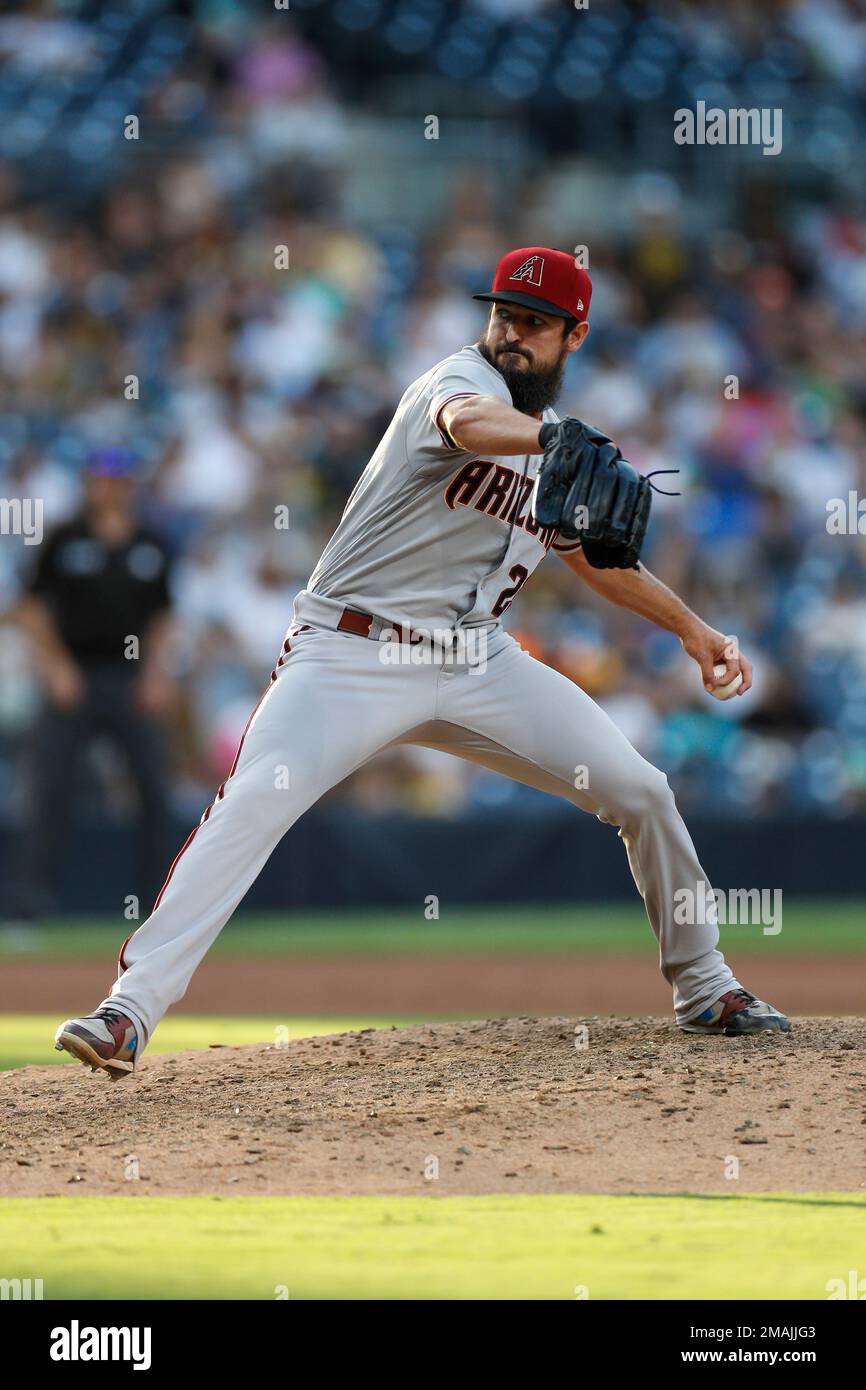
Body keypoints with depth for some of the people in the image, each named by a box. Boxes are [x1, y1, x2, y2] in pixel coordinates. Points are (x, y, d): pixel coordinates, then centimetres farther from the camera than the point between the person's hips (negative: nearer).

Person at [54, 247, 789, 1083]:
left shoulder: (558, 442, 13)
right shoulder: (465, 378, -11)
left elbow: (589, 554, 30)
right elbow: (466, 423, -38)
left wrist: (690, 627, 27)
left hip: (478, 664, 7)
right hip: (351, 657, -7)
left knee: (639, 793, 3)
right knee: (252, 804, -26)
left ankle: (703, 988, 22)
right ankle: (130, 1008, -29)